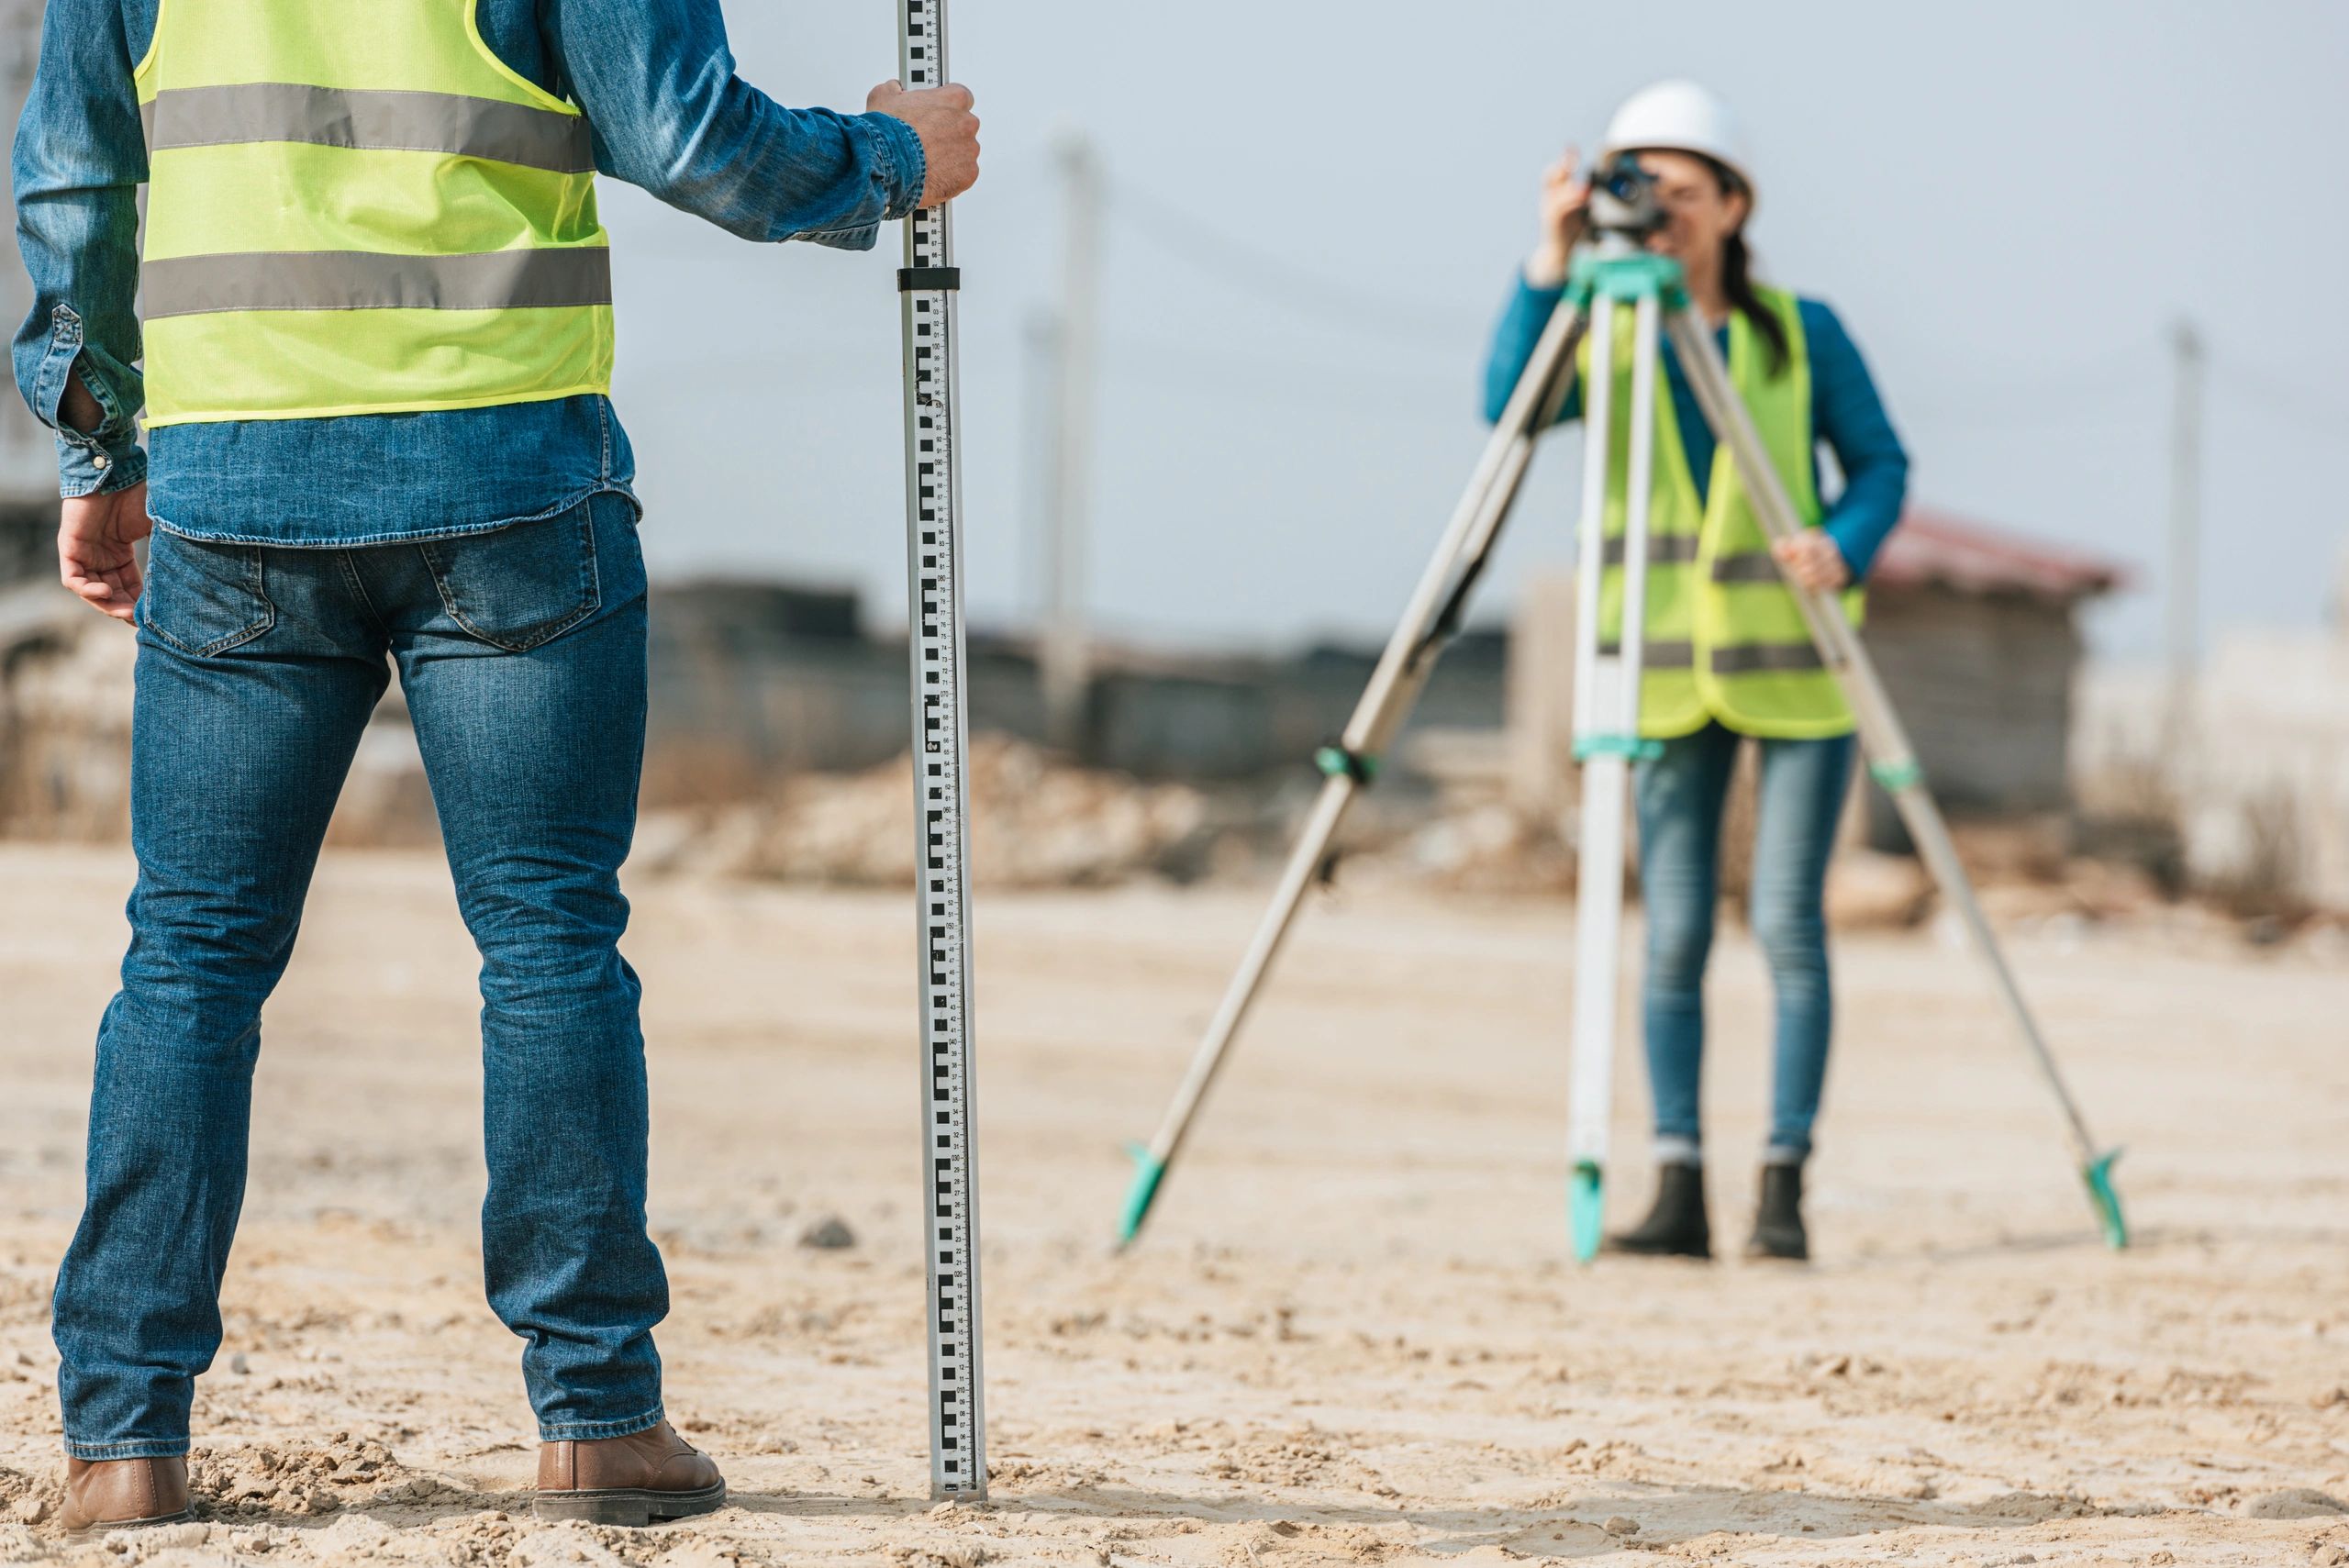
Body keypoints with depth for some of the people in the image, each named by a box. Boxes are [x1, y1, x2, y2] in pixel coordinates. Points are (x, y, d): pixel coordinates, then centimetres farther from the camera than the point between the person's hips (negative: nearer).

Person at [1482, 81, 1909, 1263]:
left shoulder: (1800, 332, 1)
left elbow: (1881, 464, 4)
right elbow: (1508, 402, -13)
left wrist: (1842, 547, -16)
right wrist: (1553, 260, -22)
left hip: (1793, 669, -2)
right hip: (1669, 674, 2)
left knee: (1787, 926, -6)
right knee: (1673, 936, -2)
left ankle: (1784, 1191, -2)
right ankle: (1678, 1189, 0)